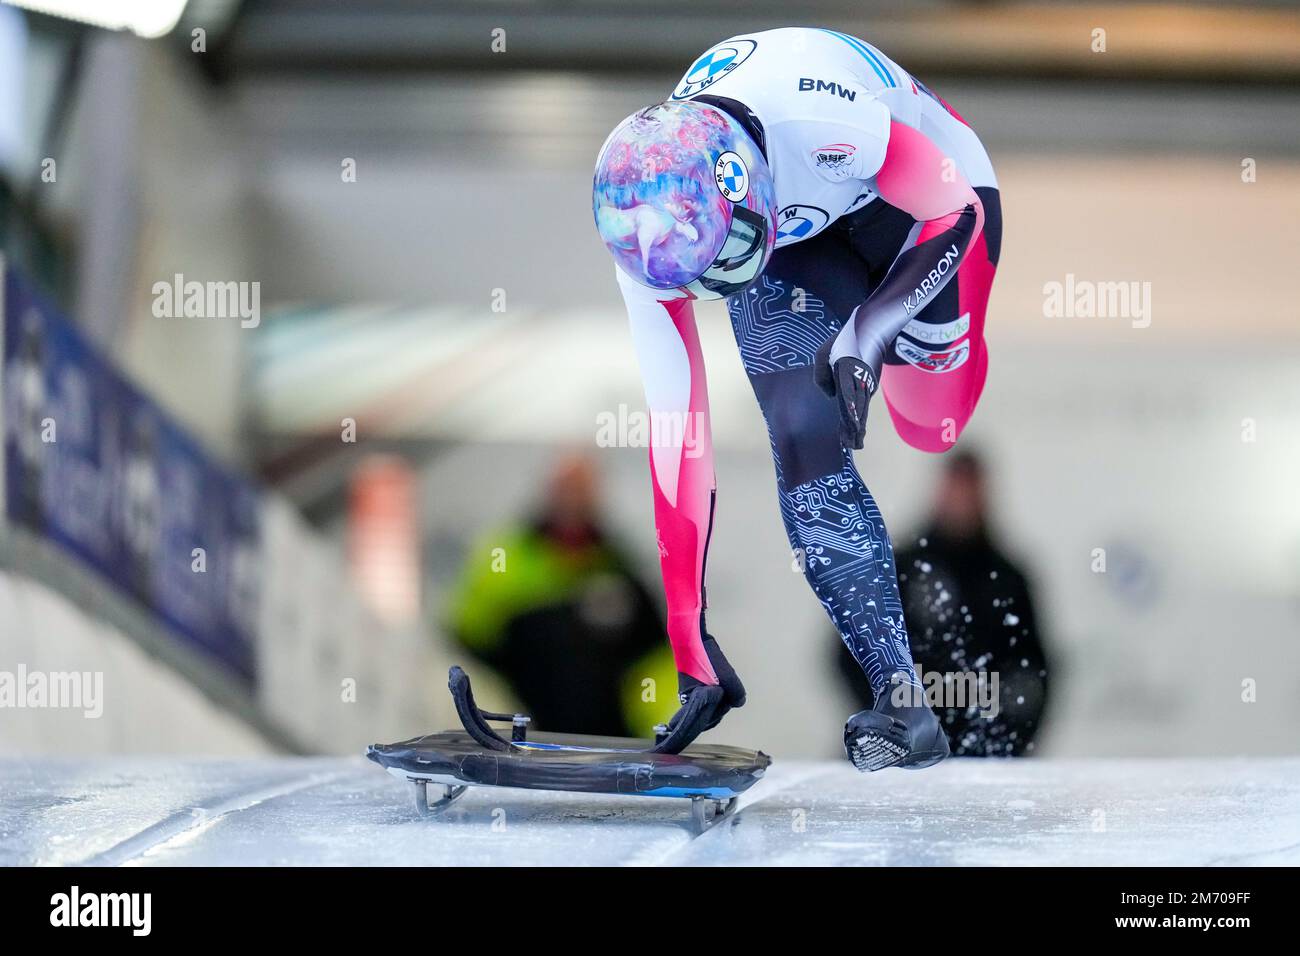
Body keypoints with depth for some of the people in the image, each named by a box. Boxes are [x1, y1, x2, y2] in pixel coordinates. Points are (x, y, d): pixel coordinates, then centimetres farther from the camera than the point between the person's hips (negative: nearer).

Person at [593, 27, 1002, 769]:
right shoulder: (648, 229, -29)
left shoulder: (822, 124, -44)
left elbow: (959, 214, -24)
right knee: (805, 447, -18)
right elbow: (675, 429, -25)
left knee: (932, 429, -8)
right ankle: (902, 702, -11)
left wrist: (866, 331, -36)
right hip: (797, 244, 2)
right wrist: (690, 645, -26)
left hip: (924, 198, -2)